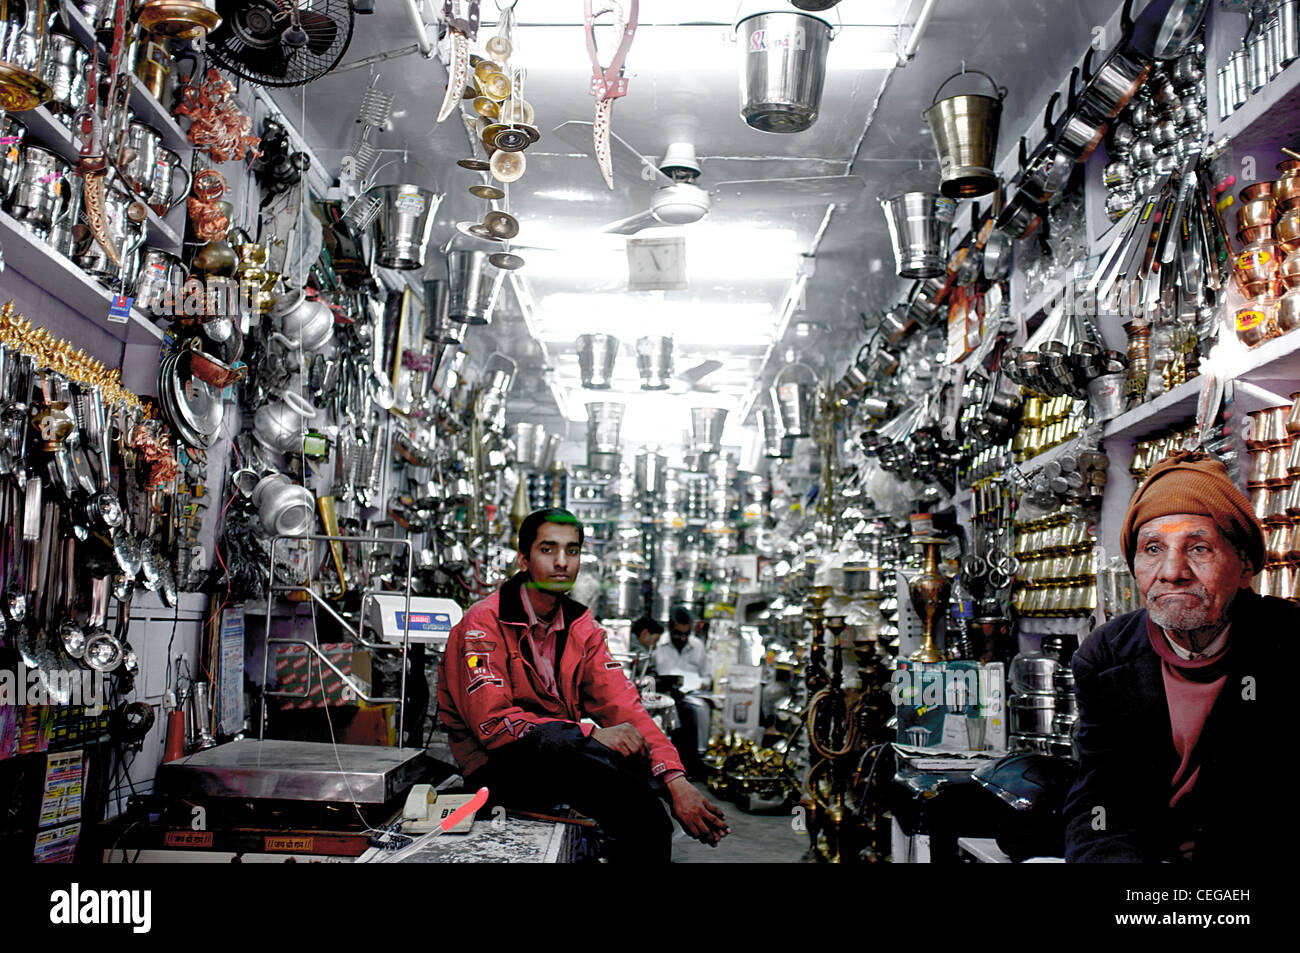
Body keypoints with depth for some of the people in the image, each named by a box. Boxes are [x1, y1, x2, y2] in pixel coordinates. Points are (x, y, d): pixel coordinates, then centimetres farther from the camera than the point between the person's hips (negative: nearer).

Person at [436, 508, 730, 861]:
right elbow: (492, 722, -21)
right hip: (498, 766, -5)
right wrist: (592, 736, -27)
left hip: (562, 756, 5)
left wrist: (676, 780, -19)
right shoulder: (485, 622, -11)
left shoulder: (582, 626, 7)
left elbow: (621, 705, -3)